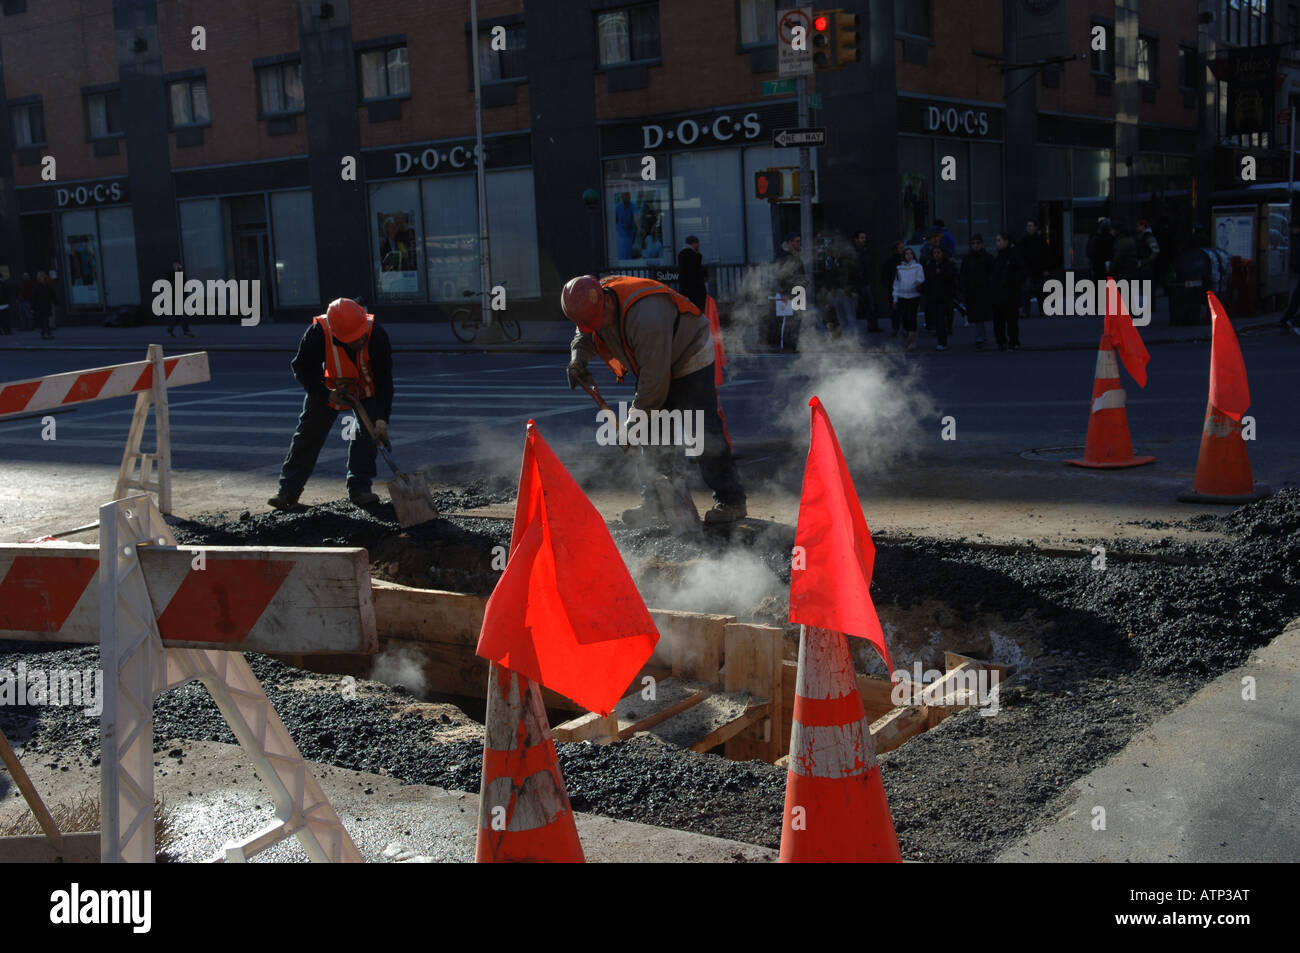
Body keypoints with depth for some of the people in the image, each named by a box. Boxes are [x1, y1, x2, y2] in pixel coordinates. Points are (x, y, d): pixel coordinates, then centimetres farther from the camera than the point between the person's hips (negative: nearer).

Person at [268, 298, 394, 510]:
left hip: (367, 389, 0)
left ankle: (359, 488, -2)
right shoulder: (318, 334, -35)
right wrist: (327, 395, -29)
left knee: (368, 432, -13)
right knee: (309, 433, 1)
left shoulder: (377, 336, -35)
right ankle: (289, 489, 9)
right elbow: (302, 368, -19)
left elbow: (384, 380, -29)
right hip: (329, 387, 0)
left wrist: (382, 420, -35)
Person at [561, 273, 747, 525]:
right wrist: (578, 359, -14)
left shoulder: (645, 315, -40)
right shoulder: (593, 303, -14)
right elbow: (584, 336, 8)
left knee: (702, 431, -12)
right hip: (653, 365, 8)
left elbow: (655, 377, -35)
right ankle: (653, 501, 11)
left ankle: (731, 501, -6)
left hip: (690, 360, -8)